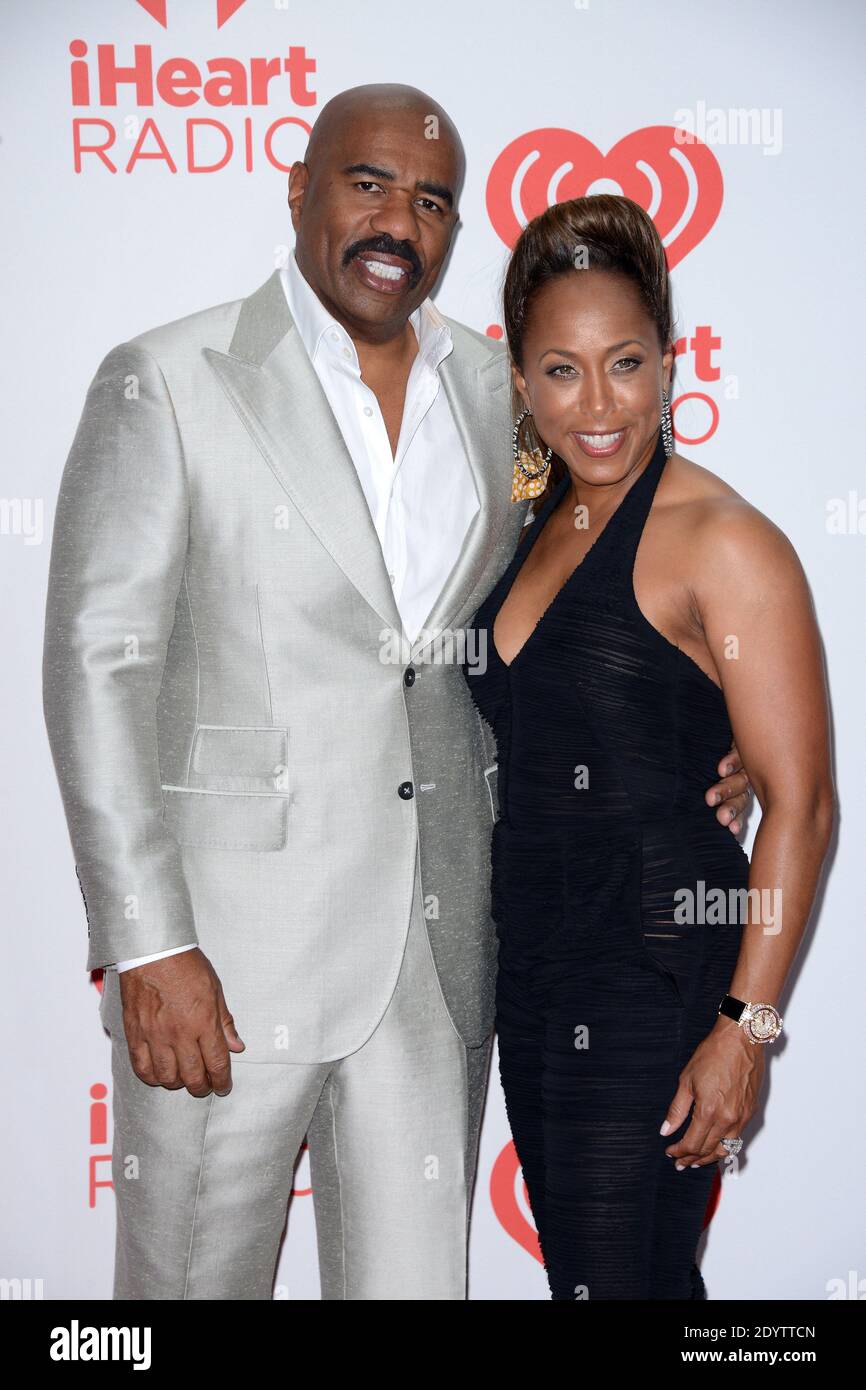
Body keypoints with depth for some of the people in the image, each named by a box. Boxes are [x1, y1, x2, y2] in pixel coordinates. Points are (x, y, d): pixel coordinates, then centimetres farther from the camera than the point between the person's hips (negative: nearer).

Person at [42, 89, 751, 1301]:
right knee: (196, 1275, 9)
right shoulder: (166, 384, -5)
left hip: (439, 949, 4)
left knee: (416, 1273, 12)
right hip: (232, 942, -4)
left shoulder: (499, 391, 9)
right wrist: (148, 945, -15)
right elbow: (99, 666, -9)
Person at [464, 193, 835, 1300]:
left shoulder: (722, 542, -14)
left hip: (657, 974, -8)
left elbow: (798, 804, -16)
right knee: (573, 1270, 18)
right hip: (537, 962, 8)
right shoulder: (544, 528, 10)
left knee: (623, 1279, 0)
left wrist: (745, 1027, -18)